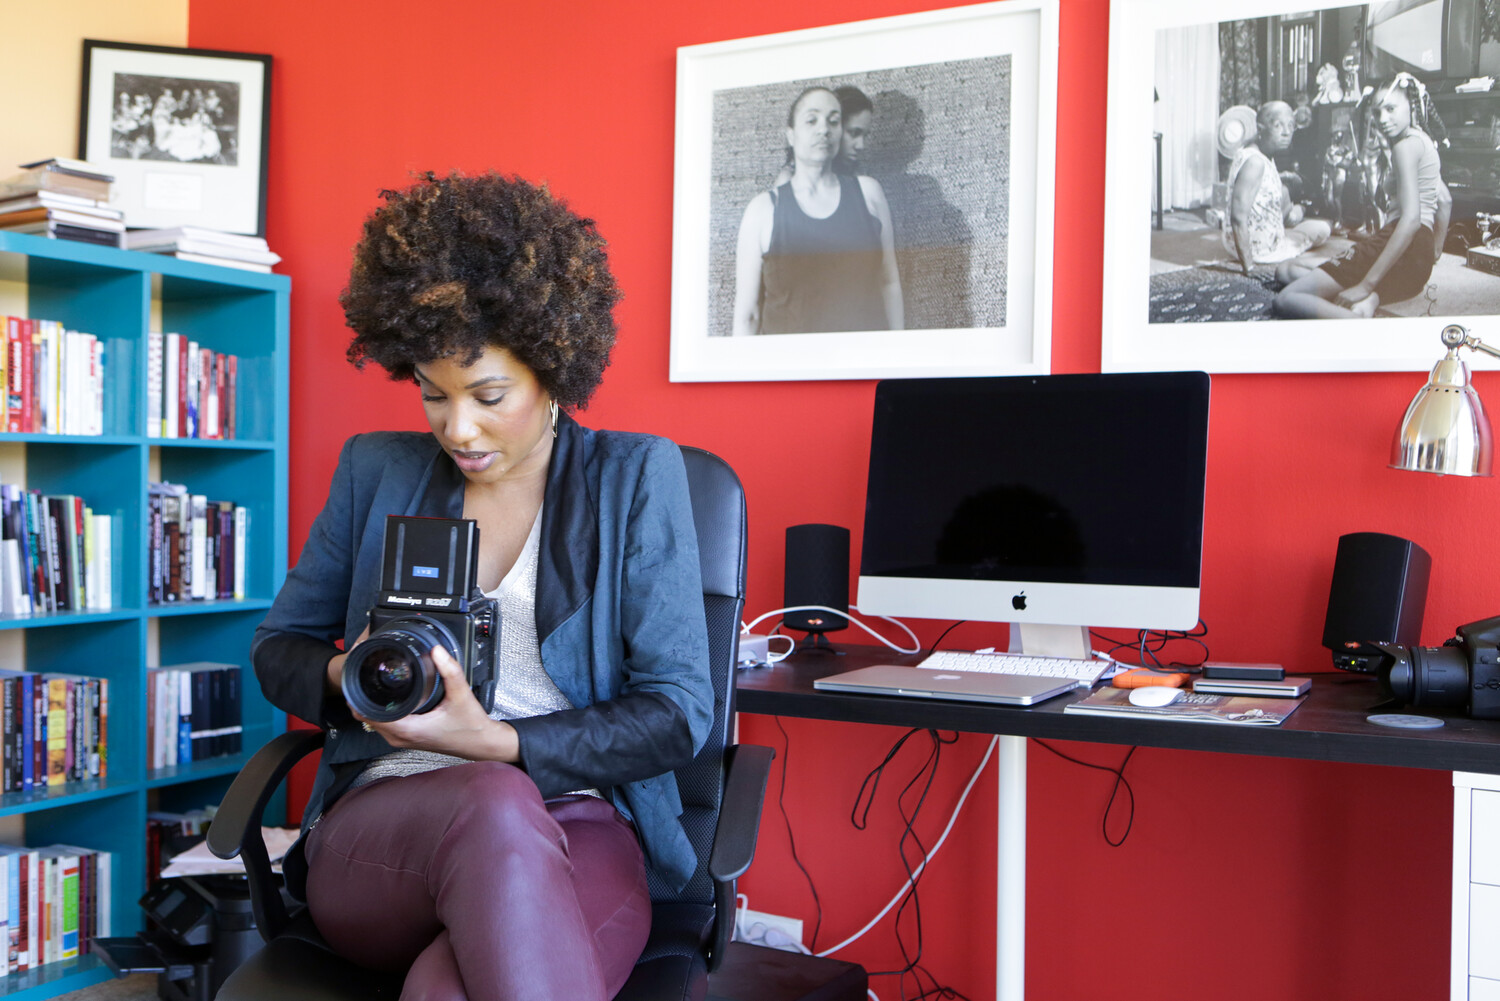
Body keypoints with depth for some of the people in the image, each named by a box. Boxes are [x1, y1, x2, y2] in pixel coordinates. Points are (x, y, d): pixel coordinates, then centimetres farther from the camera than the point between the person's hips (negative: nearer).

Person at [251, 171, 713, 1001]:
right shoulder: (375, 472, 14)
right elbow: (277, 648, 22)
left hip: (575, 833, -3)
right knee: (497, 805, -36)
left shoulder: (637, 478, 6)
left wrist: (493, 741, -11)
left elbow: (680, 711, 0)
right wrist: (347, 678, -3)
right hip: (377, 828, 3)